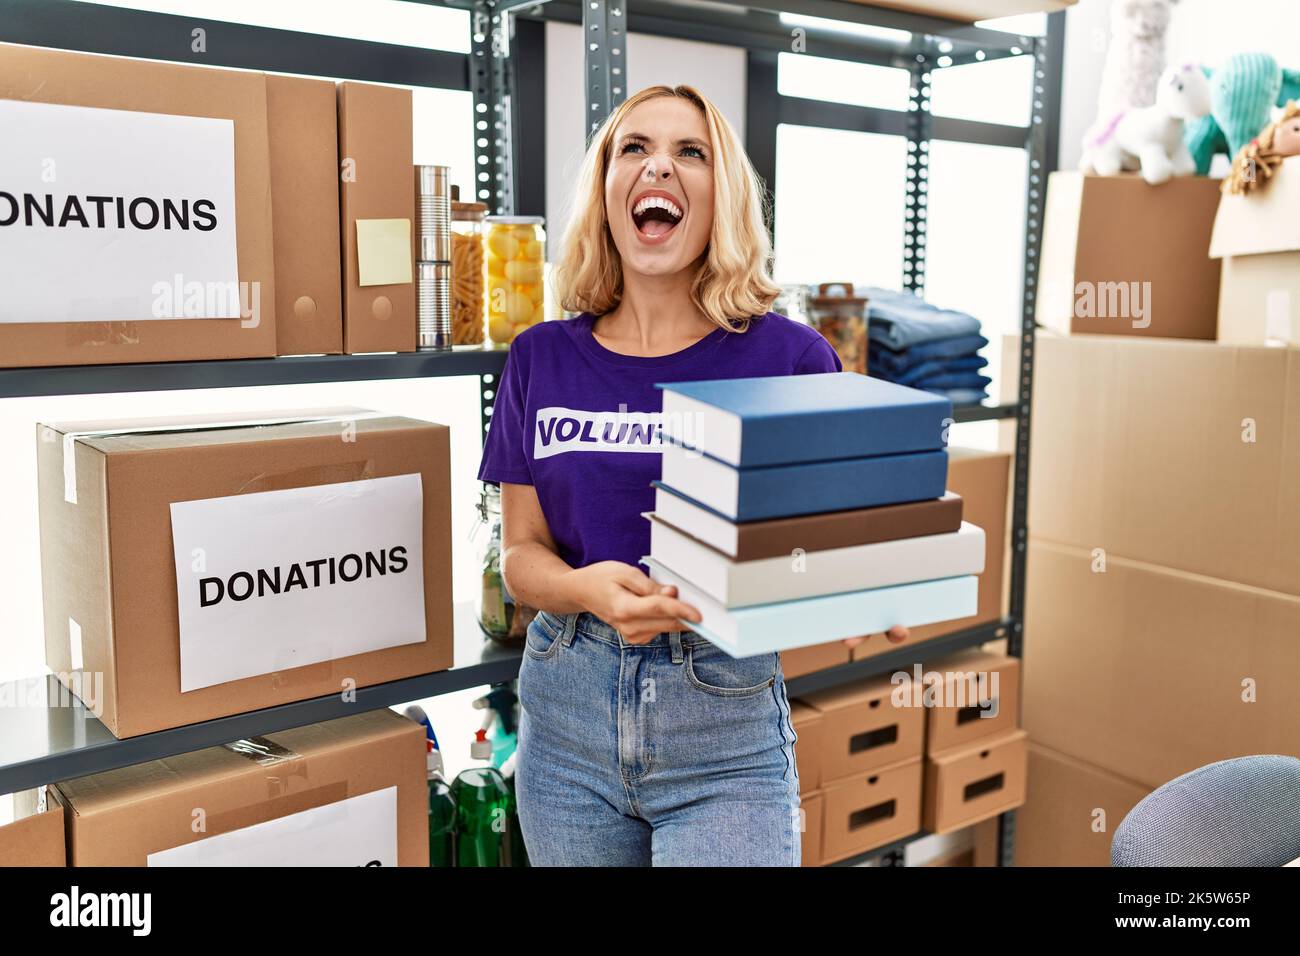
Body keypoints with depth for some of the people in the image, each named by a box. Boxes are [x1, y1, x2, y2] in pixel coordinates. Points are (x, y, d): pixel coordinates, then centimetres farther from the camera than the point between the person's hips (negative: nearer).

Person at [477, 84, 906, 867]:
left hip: (726, 721, -2)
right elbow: (521, 551, 3)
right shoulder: (543, 360, 2)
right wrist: (587, 589, -18)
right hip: (567, 712, 3)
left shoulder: (791, 358, -6)